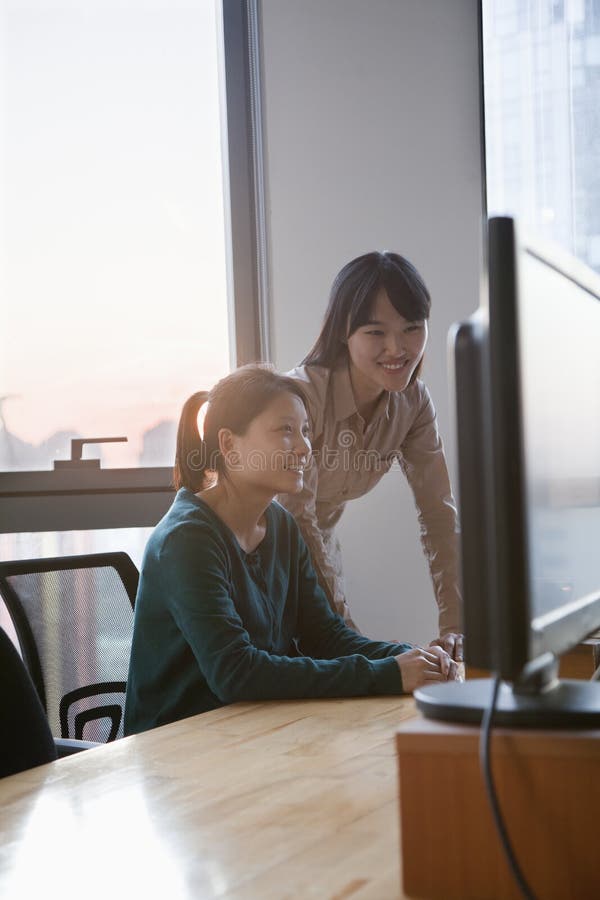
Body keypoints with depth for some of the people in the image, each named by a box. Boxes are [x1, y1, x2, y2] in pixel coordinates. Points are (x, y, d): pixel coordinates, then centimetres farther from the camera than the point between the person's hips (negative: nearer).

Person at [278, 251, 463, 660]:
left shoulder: (413, 401, -11)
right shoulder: (302, 395, -31)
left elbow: (439, 512, -13)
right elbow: (298, 521, -29)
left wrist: (455, 627, -22)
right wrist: (345, 629, -31)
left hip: (321, 544, 6)